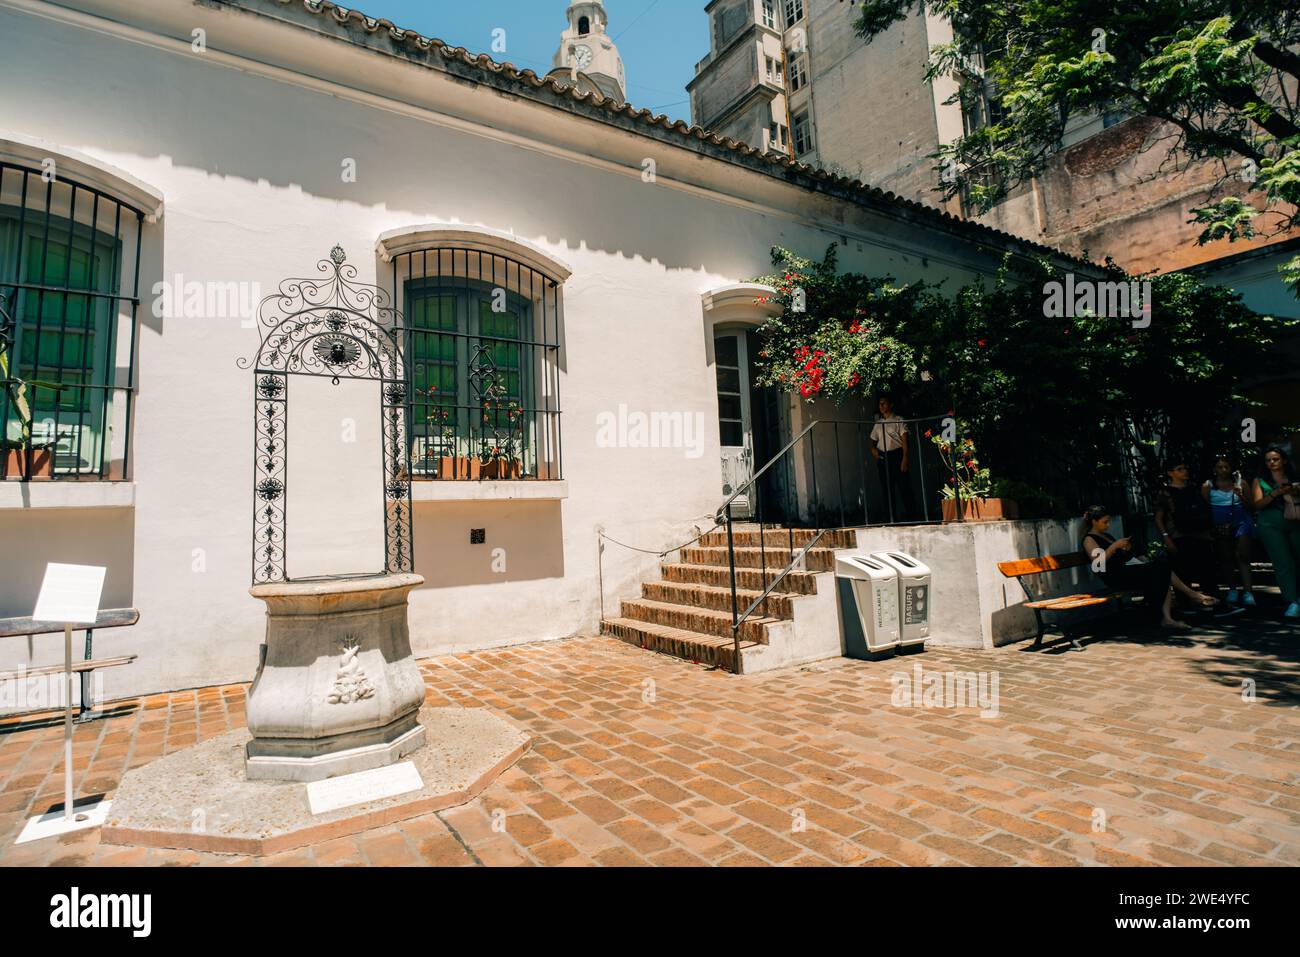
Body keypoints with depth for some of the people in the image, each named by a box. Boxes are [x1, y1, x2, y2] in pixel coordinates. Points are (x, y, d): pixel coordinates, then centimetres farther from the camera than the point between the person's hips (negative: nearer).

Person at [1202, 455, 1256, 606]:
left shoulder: (1240, 483, 4)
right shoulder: (1208, 486, 2)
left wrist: (1241, 496, -14)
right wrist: (1214, 526, -7)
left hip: (1240, 522, 0)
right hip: (1220, 526, 0)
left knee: (1242, 556, -10)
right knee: (1226, 558, 7)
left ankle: (1247, 592, -14)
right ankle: (1232, 589, 18)